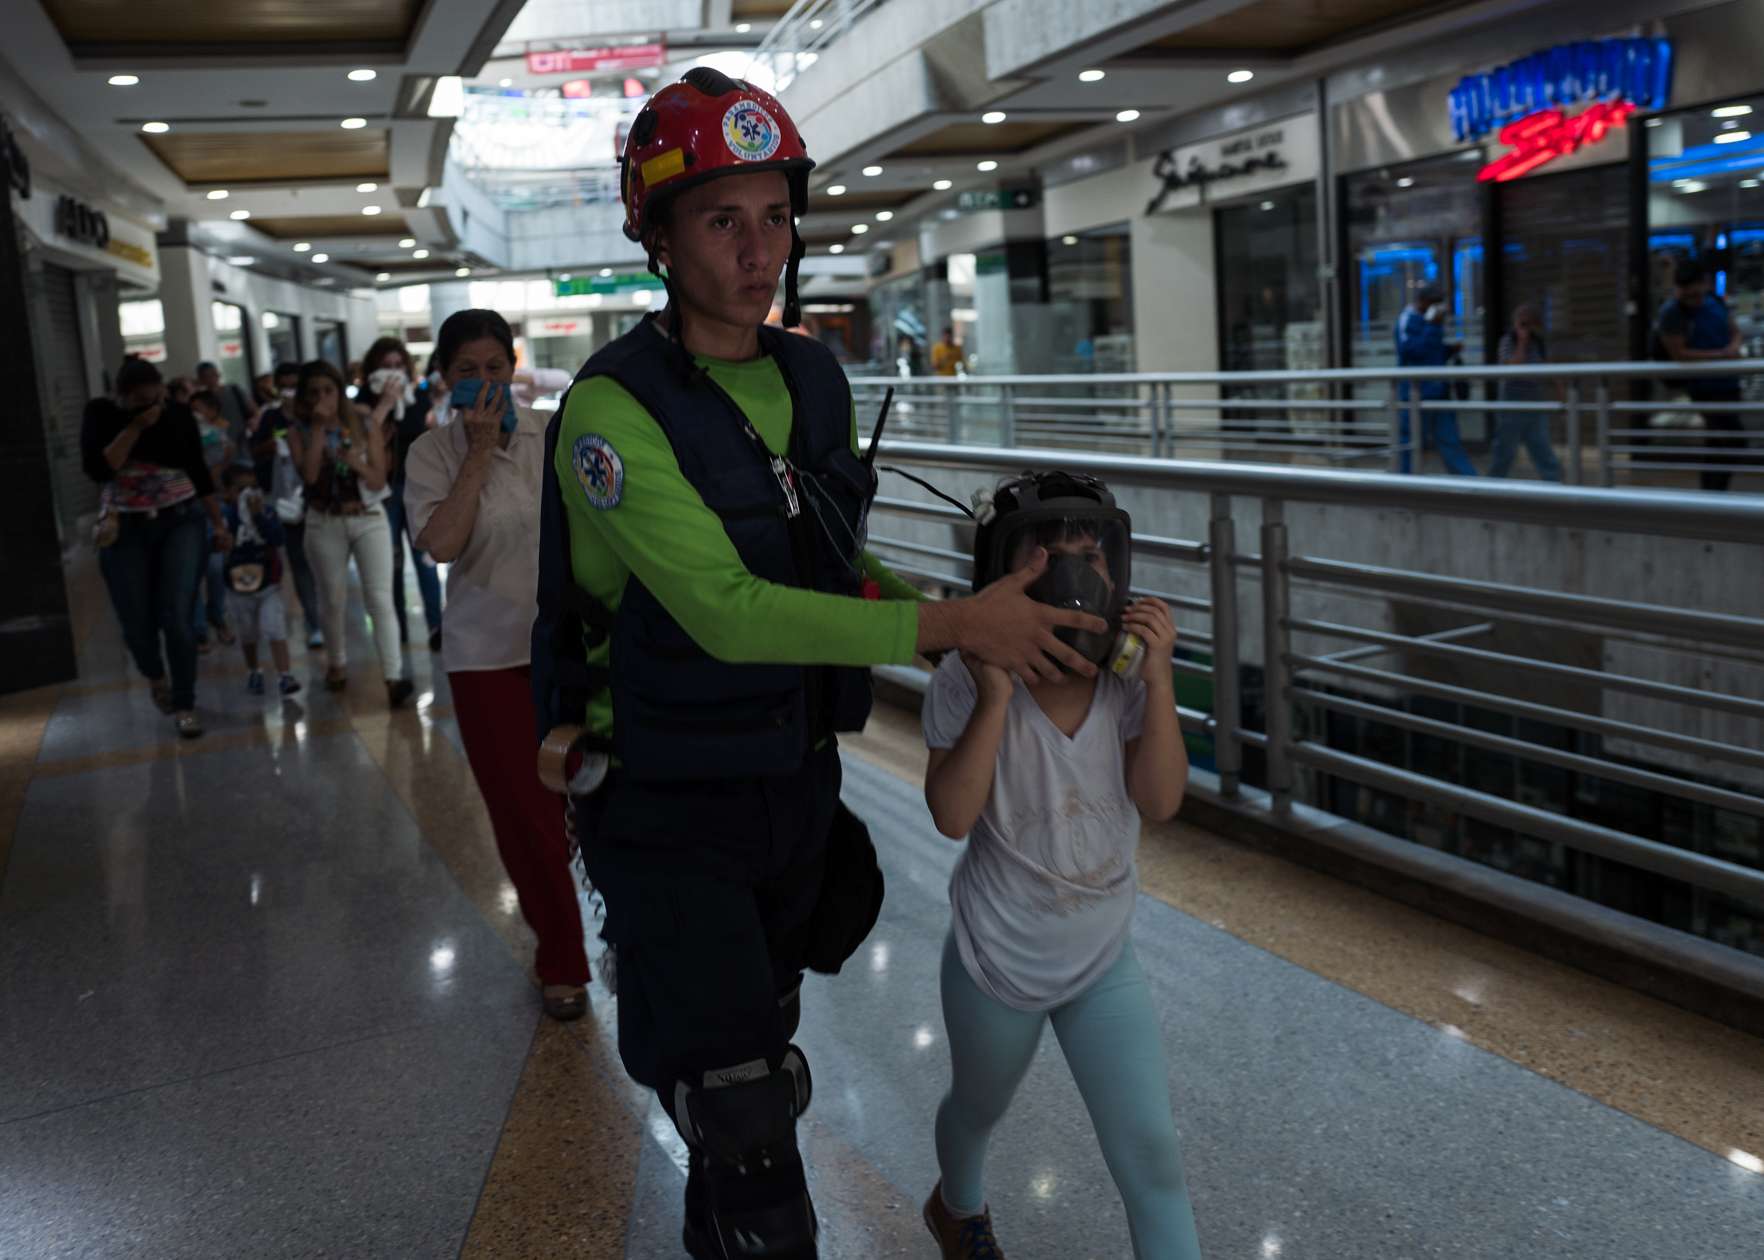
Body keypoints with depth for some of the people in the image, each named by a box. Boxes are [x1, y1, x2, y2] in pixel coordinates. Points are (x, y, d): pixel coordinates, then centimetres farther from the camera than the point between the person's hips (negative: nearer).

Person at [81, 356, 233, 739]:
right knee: (137, 624, 4)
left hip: (181, 522, 0)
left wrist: (219, 524, 7)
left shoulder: (179, 415, -2)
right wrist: (136, 427, -22)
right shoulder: (101, 414, -5)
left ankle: (184, 705, 2)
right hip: (126, 530, 0)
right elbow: (97, 469, -18)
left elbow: (199, 470, 7)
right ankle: (155, 677, 36)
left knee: (177, 617, -9)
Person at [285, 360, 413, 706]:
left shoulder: (365, 425, -1)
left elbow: (379, 482, -3)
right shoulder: (299, 431, -1)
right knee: (333, 599, 13)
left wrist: (359, 465, -24)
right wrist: (319, 428, -17)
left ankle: (393, 677, -17)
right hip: (324, 524, 1)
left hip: (369, 519, -1)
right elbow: (308, 474, -18)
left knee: (379, 598, -11)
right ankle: (337, 664, 35)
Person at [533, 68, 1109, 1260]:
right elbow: (726, 612, -31)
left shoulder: (816, 376, -1)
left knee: (761, 1051, 26)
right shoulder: (614, 407, -23)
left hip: (798, 785, 7)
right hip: (670, 805, -7)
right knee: (746, 1114, -7)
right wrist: (952, 625, -32)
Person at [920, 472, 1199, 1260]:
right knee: (978, 1109, 26)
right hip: (996, 958, -1)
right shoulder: (967, 681, -21)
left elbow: (1160, 802, -19)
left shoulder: (1124, 674, -13)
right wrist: (995, 697, -36)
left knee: (1152, 1155, -2)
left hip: (1104, 962, 2)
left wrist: (1157, 679, -29)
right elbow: (952, 817, -27)